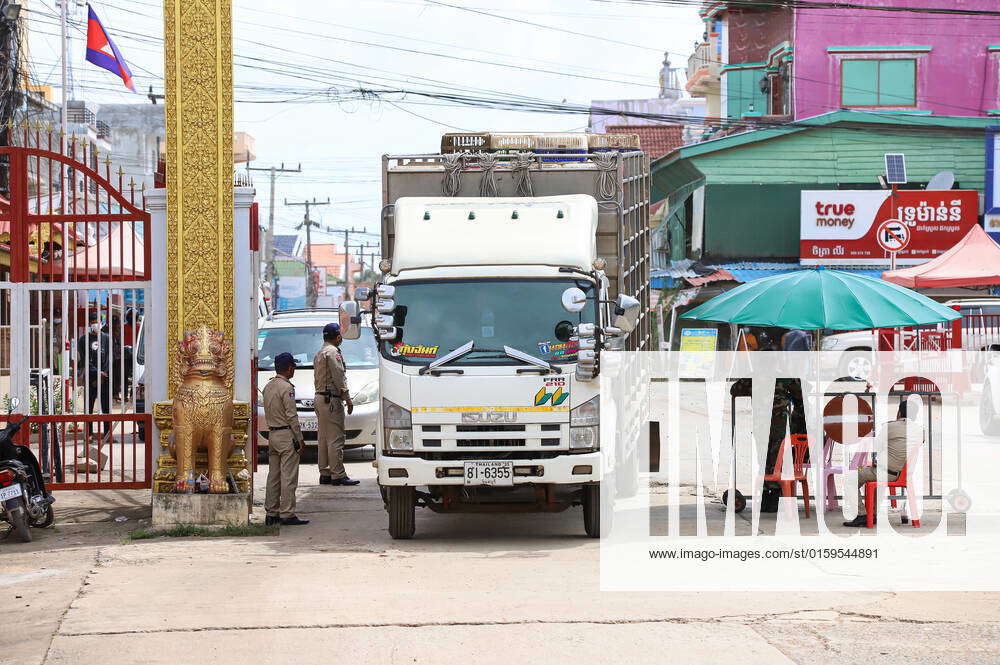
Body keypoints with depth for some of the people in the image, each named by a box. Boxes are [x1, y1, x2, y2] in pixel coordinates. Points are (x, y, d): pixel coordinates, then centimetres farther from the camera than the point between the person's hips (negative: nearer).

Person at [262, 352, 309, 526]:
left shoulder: (268, 386, 12)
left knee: (273, 476, 11)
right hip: (286, 435, -8)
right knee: (288, 477, -6)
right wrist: (299, 438, -11)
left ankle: (271, 513, 13)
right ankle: (287, 514, -7)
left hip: (272, 434, 8)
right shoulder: (286, 388, -14)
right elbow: (292, 416, -16)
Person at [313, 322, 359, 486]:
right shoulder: (333, 352, -11)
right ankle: (338, 475, -13)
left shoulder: (319, 353, 19)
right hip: (332, 399, -10)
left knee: (323, 439, 11)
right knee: (335, 439, -10)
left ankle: (325, 474, 13)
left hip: (320, 397, 10)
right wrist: (348, 398, -14)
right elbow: (339, 378, -16)